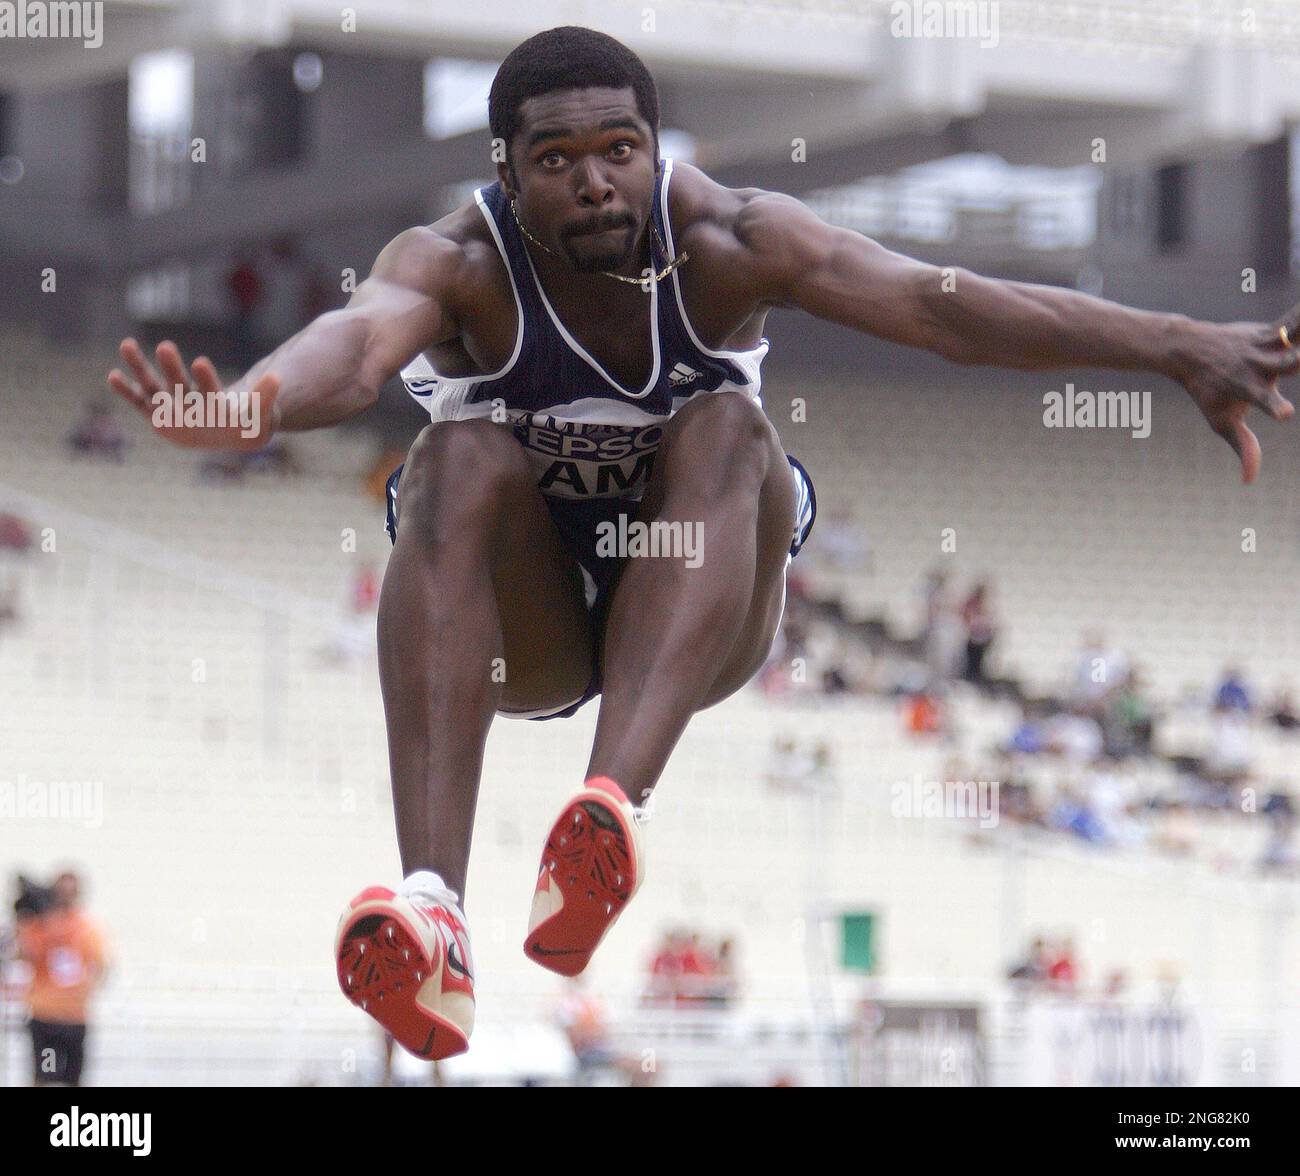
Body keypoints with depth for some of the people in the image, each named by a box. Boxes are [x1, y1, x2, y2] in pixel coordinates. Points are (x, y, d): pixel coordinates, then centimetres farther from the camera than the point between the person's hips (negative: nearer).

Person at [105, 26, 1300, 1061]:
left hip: (699, 609, 1)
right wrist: (248, 407, -67)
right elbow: (360, 337, -42)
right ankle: (433, 905, -51)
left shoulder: (727, 241, -17)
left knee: (727, 428, -28)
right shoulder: (456, 263, -19)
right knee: (462, 457, -31)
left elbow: (933, 302, -31)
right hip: (523, 629, -1)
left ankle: (607, 820, -52)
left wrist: (1177, 347, -45)